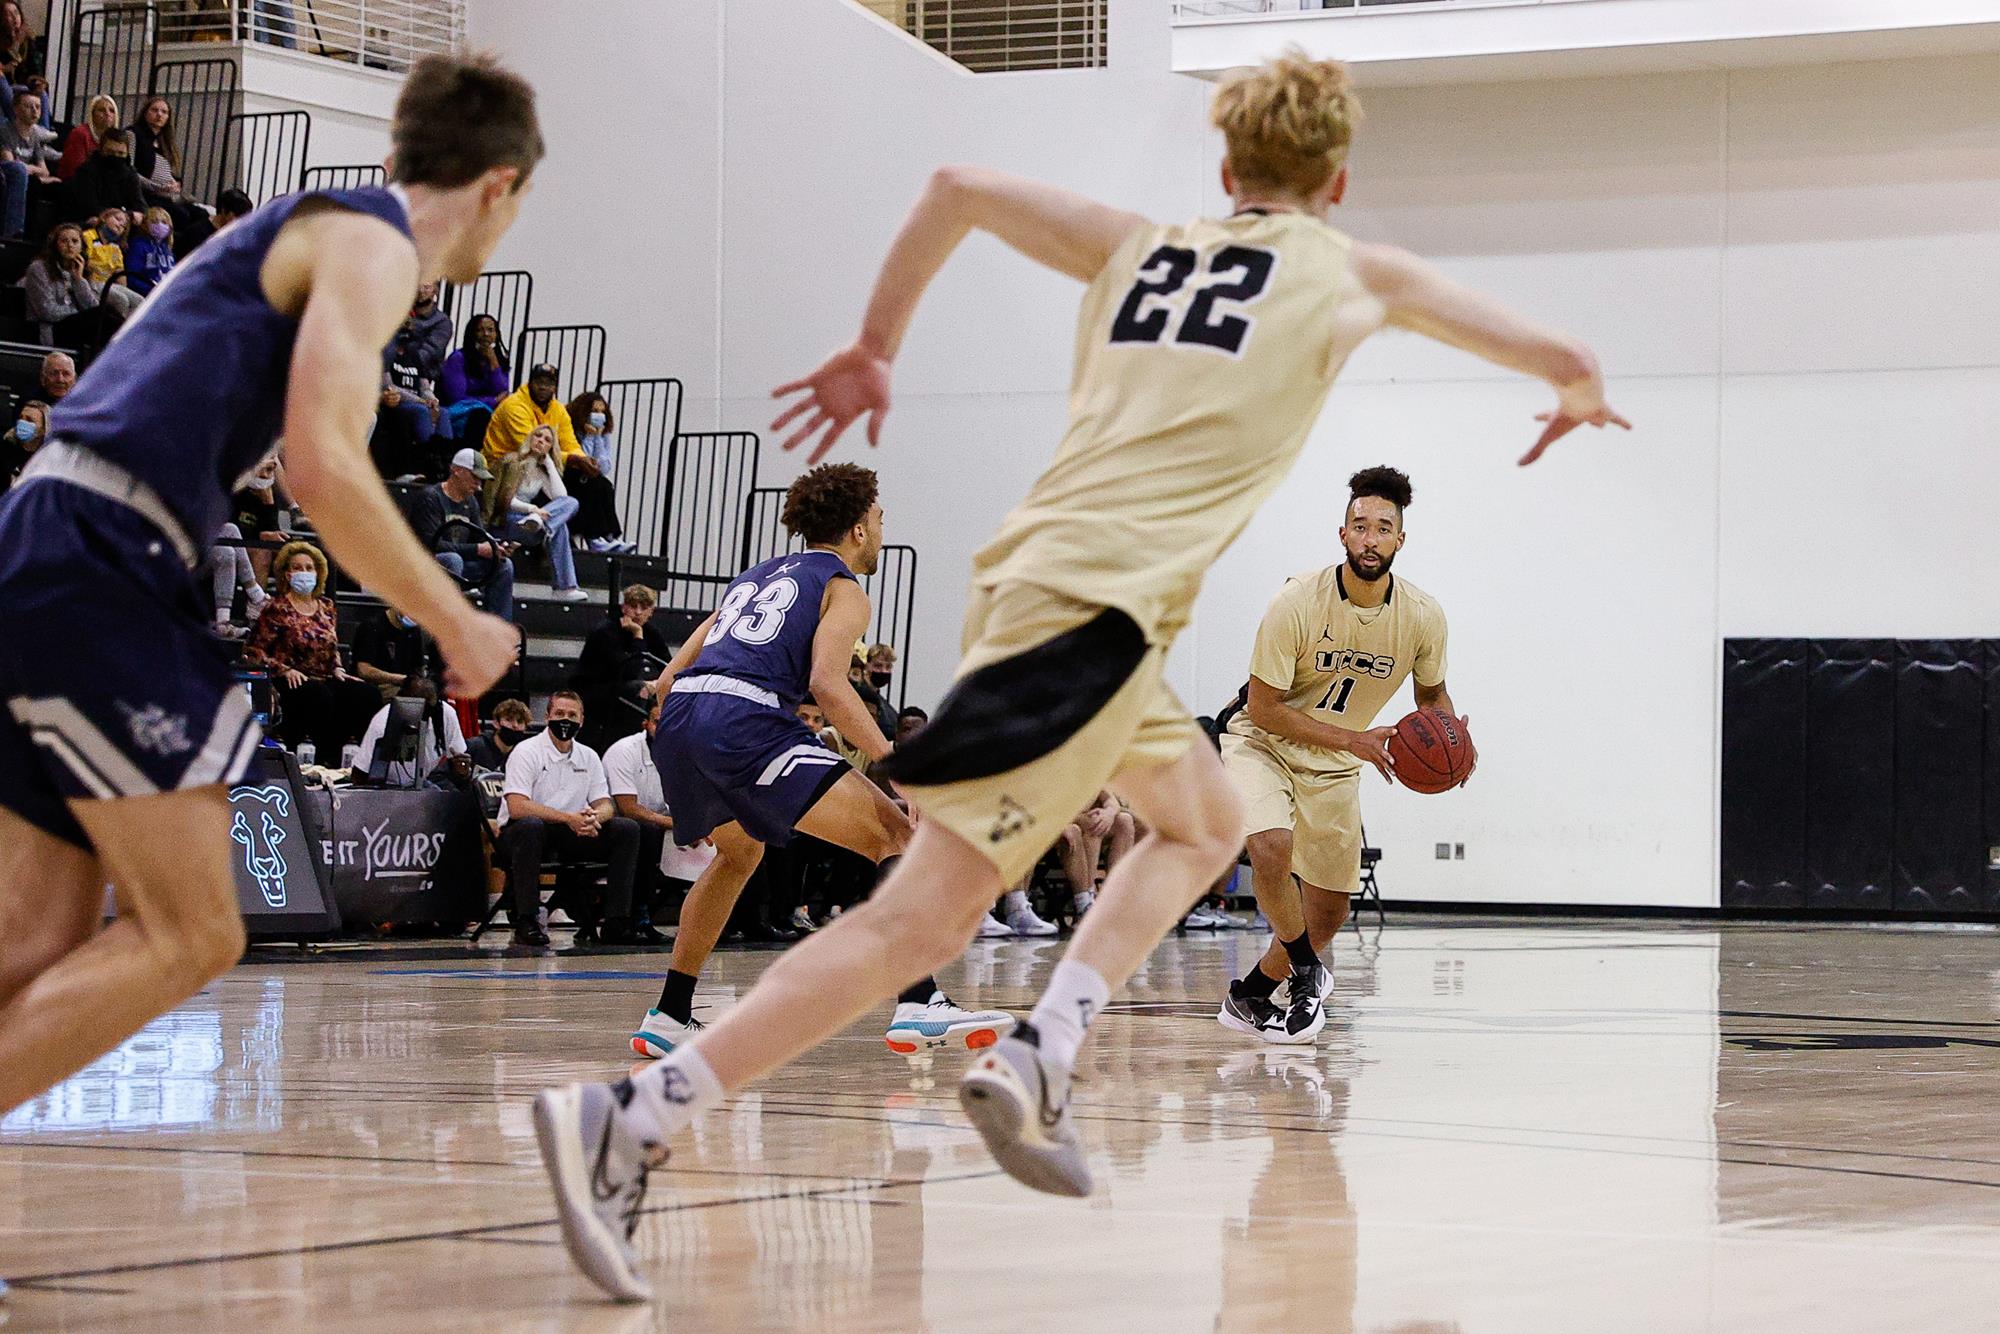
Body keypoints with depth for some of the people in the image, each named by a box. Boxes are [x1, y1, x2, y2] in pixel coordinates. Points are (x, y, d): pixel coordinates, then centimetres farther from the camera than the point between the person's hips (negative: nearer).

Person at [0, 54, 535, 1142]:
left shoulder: (292, 234, 27)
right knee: (189, 938, -9)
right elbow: (325, 472, -15)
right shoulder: (372, 241, -2)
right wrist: (460, 631, -4)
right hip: (92, 563, -10)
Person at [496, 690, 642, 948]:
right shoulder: (527, 751, -9)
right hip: (521, 836, -6)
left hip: (573, 834, 6)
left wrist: (593, 818, -19)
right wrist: (568, 818, -29)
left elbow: (605, 805, 7)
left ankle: (616, 922, -15)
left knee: (627, 829, -12)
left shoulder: (588, 757, 10)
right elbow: (517, 808, -22)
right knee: (529, 826, -41)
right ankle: (526, 922, -34)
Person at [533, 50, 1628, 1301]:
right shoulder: (1355, 274, 12)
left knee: (1206, 823, 19)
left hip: (1033, 578, 7)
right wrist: (1579, 395, 44)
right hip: (1096, 609, -7)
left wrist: (874, 348, 22)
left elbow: (958, 185, 13)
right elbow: (1561, 358, 21)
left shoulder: (1138, 249, 21)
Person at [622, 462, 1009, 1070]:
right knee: (895, 835, -5)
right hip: (746, 719, -8)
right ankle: (918, 1006, -22)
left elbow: (667, 682, 29)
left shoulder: (755, 576, 32)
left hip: (676, 722, 8)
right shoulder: (842, 587, 11)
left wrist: (690, 770, 39)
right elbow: (826, 682, -9)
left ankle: (668, 1018, 32)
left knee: (738, 855, 34)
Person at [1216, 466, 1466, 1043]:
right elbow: (1263, 708, -22)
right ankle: (1307, 973, -10)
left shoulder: (1423, 616, -14)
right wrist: (1354, 739, -29)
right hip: (1263, 742, -4)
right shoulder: (1297, 603, -26)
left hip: (1335, 767, 4)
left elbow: (1432, 693, 6)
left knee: (1327, 920, 6)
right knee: (1272, 847, -33)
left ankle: (1249, 994, 31)